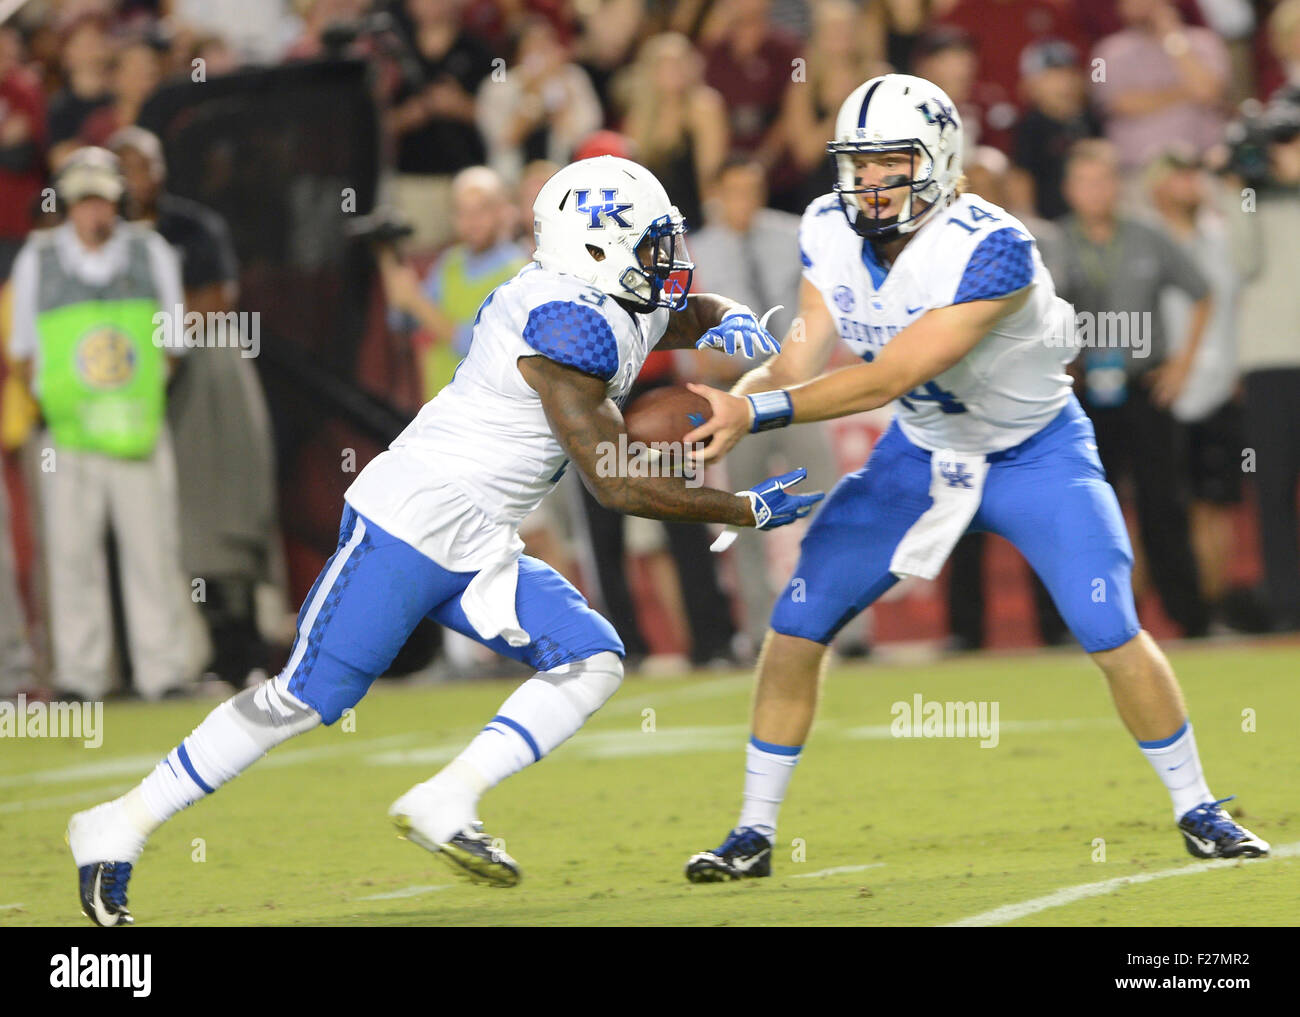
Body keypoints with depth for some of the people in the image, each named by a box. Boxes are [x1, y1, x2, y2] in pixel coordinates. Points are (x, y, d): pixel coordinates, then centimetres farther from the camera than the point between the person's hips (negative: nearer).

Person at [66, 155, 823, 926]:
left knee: (591, 663, -4)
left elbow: (707, 313, 30)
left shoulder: (633, 312, 8)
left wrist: (734, 329, 4)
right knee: (307, 697, -9)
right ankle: (121, 828, 0)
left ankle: (445, 804, -6)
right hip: (411, 523, -10)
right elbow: (618, 484, -21)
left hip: (476, 548, 10)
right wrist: (748, 511, -14)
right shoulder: (570, 323, -21)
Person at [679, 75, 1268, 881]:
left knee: (1114, 635, -13)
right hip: (921, 453, 5)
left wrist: (758, 412, -42)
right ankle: (755, 832, 8)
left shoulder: (992, 250, -33)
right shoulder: (831, 234, -12)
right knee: (797, 627, -4)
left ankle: (1197, 810, 8)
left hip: (1035, 453, -5)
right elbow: (803, 361, -11)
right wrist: (730, 403, -32)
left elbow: (891, 377, -38)